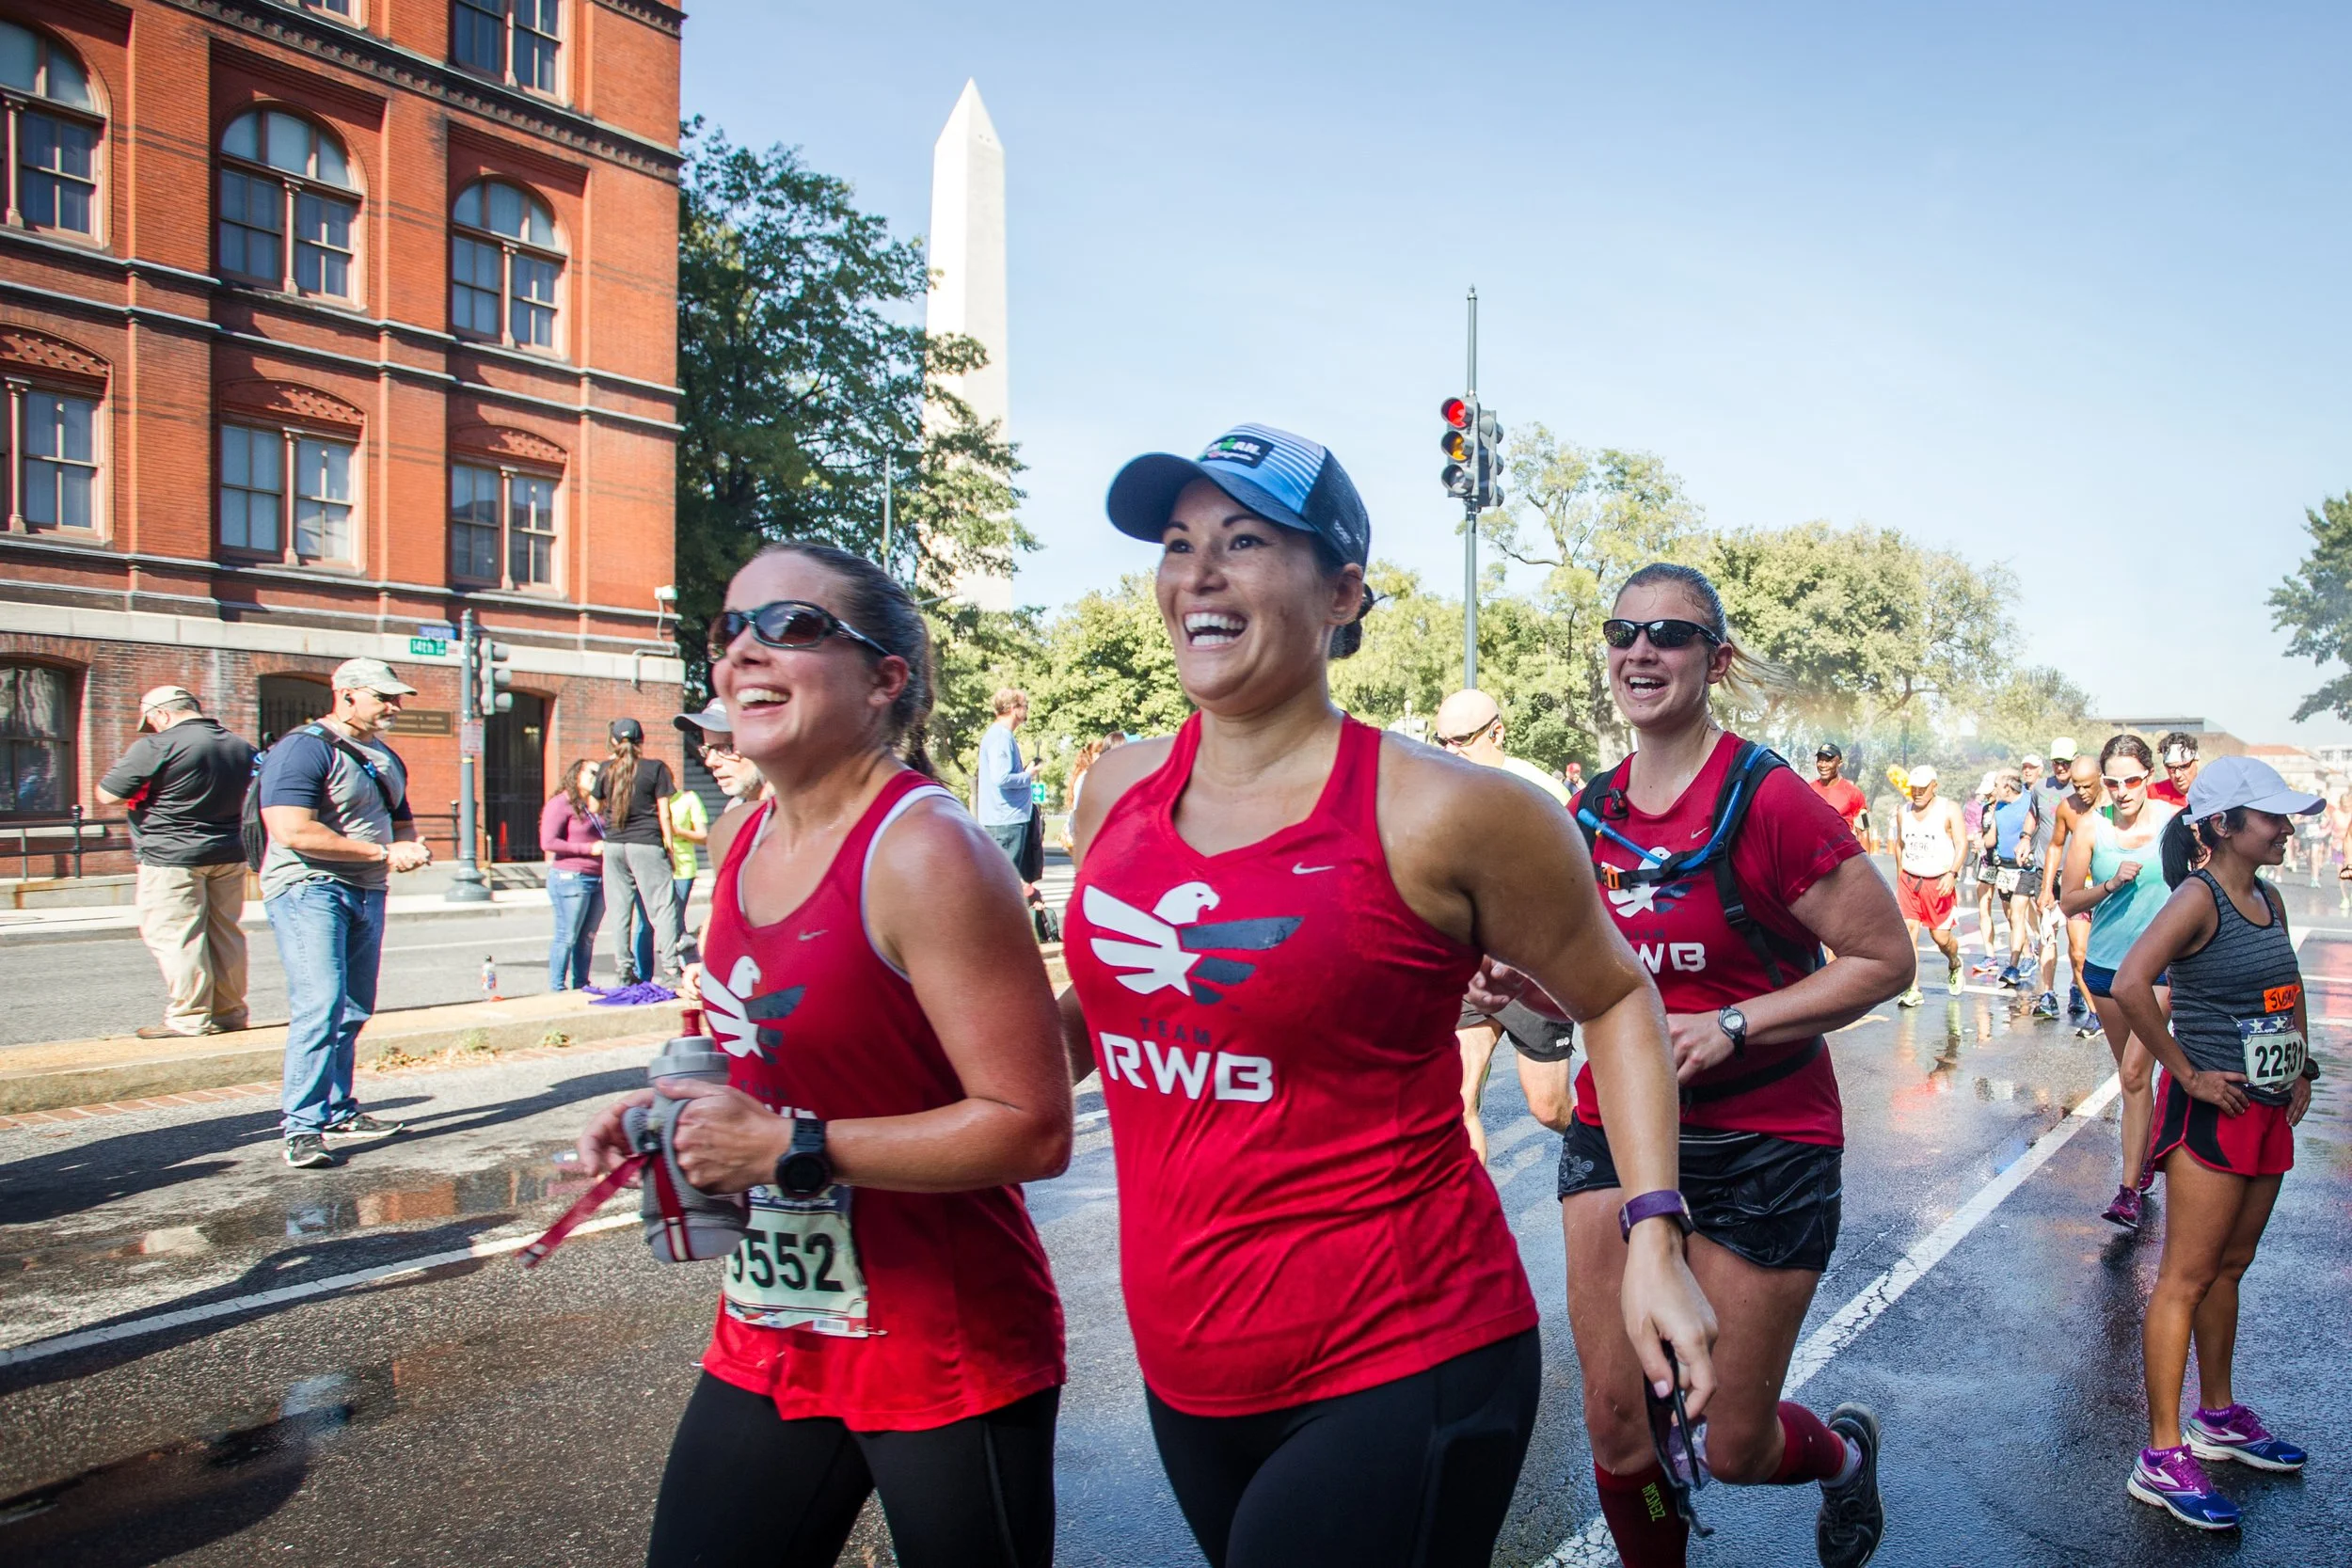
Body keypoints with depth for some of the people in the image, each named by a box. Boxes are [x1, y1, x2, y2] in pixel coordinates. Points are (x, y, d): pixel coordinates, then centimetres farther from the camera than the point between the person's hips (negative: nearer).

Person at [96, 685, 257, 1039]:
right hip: (229, 854, 7)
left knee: (172, 935, 1)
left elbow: (107, 795, -10)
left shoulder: (158, 747, -14)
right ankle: (230, 1010, 18)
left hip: (171, 856, -7)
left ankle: (190, 1017, 2)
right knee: (225, 933, 12)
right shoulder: (239, 746, 8)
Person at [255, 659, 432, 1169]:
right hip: (309, 889, -8)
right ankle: (303, 1129, -12)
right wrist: (381, 852, -16)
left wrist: (411, 846, 3)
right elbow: (293, 832, -21)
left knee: (354, 1011, 11)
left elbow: (401, 824, 29)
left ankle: (339, 1113, 21)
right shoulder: (304, 748, -10)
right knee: (320, 1006, -15)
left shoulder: (385, 758, 18)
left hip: (367, 893, 8)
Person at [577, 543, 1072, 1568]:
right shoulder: (740, 840, 4)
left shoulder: (924, 851, -21)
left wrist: (789, 1148, -22)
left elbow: (1033, 1129, -24)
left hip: (948, 1358, -7)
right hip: (770, 1335, 7)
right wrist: (679, 1108, 2)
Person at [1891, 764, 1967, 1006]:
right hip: (1908, 880, 3)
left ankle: (1954, 964, 39)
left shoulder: (1949, 810, -3)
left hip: (1939, 882, -3)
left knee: (1940, 936, 2)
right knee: (1907, 930, -11)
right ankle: (1913, 990, -10)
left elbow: (1962, 844, -10)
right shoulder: (1903, 811, 9)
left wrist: (1952, 873, -23)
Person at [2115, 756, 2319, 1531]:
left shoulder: (2269, 898, 10)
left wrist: (2301, 1065, 16)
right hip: (2211, 1111, -8)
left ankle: (2219, 1417, 33)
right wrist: (2186, 1073, -21)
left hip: (2267, 1112, 8)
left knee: (2229, 1269, 18)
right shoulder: (2199, 897, -16)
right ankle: (2163, 1456, 0)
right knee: (2188, 1278, -5)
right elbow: (2130, 984, -30)